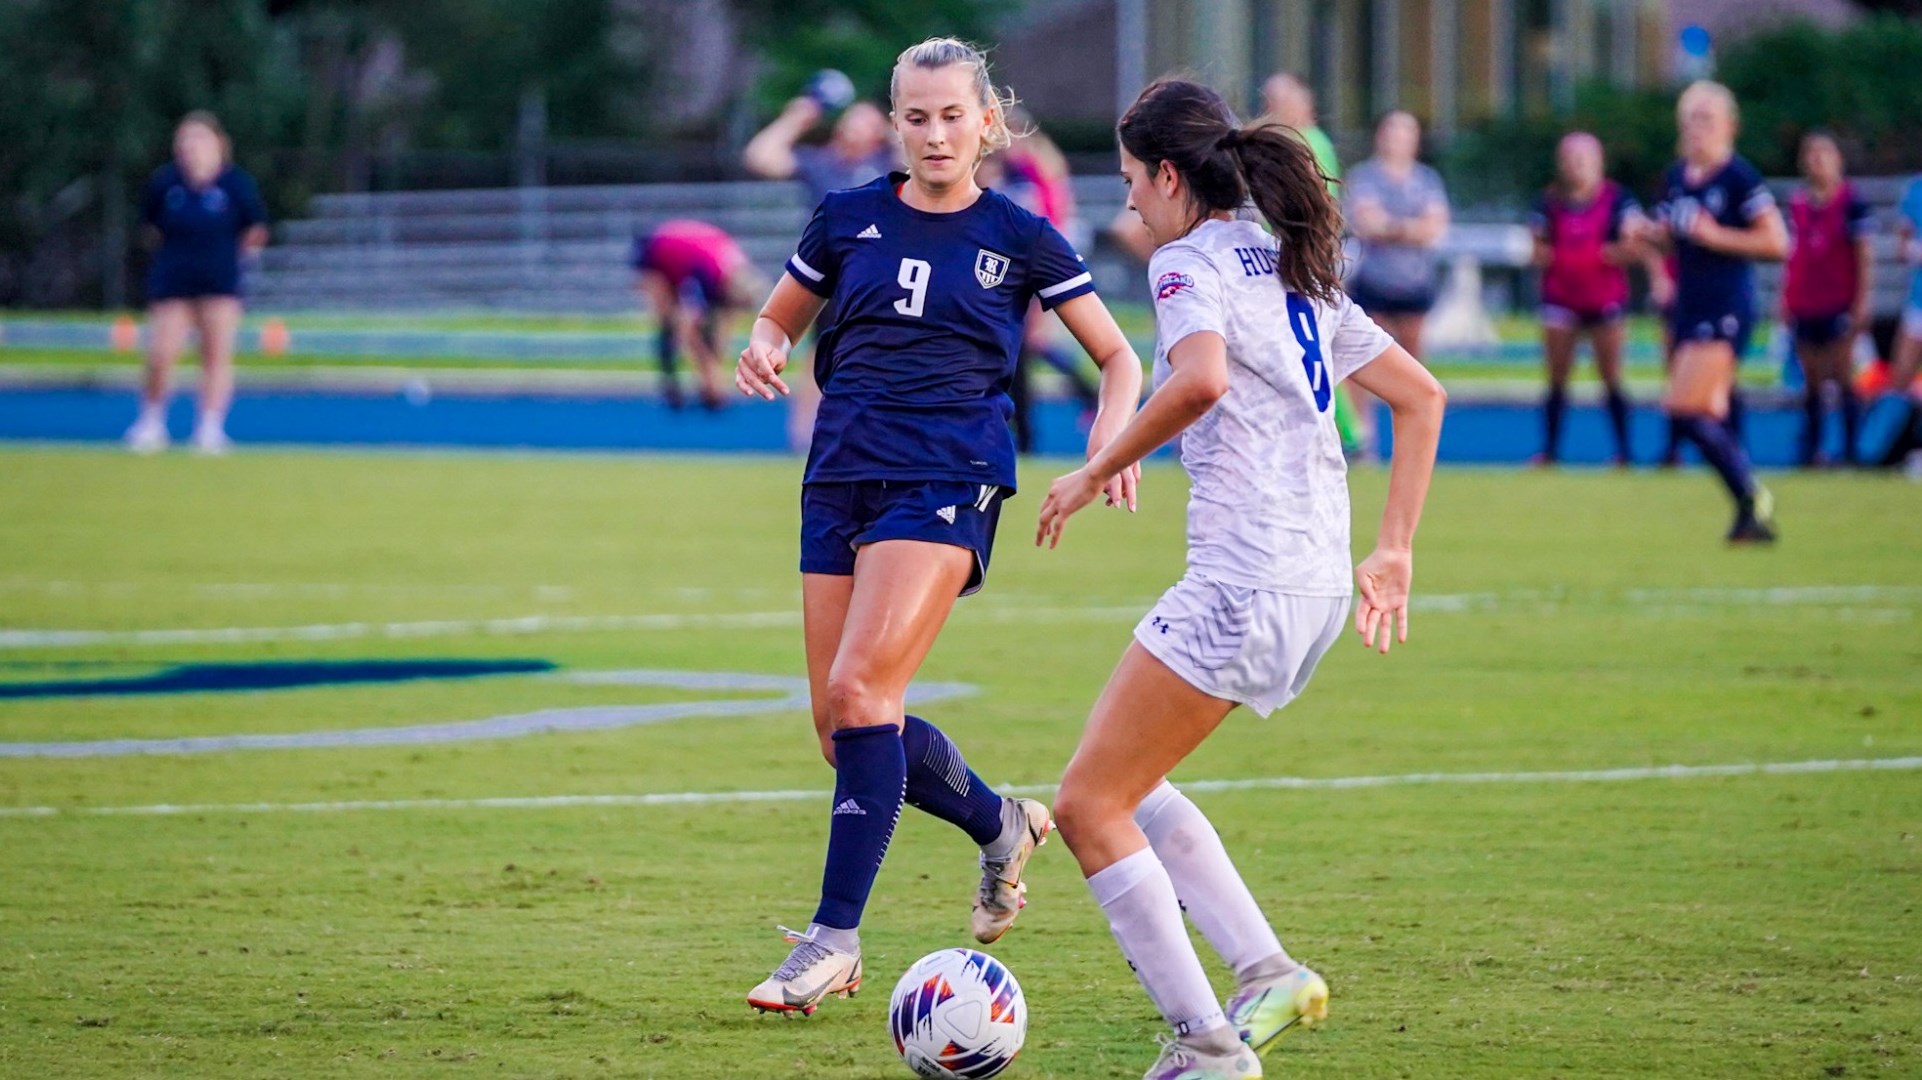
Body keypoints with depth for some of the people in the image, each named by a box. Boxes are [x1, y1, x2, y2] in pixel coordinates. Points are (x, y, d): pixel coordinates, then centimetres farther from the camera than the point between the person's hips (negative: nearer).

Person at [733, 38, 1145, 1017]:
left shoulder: (1018, 239, 4)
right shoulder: (848, 220, 10)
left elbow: (1117, 357, 11)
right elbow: (779, 317, 23)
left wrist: (1111, 426, -10)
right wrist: (763, 350, -1)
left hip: (947, 483, -4)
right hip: (841, 478, 5)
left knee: (858, 688, -21)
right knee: (842, 732, 2)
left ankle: (834, 936, -17)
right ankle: (999, 824, 31)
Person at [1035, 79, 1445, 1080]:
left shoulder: (1191, 260, -6)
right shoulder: (1296, 272, 20)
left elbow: (1200, 377, -27)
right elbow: (1421, 395, 20)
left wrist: (1097, 472, -15)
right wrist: (1393, 553, 18)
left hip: (1245, 581, -9)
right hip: (1319, 585, 9)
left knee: (1089, 805, -1)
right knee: (1120, 780, 20)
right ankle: (1265, 971, 10)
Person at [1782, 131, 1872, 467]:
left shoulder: (1851, 202, -5)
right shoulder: (1797, 203, 10)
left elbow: (1864, 256, -6)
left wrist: (1861, 302, -11)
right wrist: (1785, 298, 12)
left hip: (1838, 306, -5)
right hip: (1803, 306, 5)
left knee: (1843, 379, -5)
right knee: (1812, 382, 8)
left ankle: (1850, 449, -2)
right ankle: (1811, 449, 12)